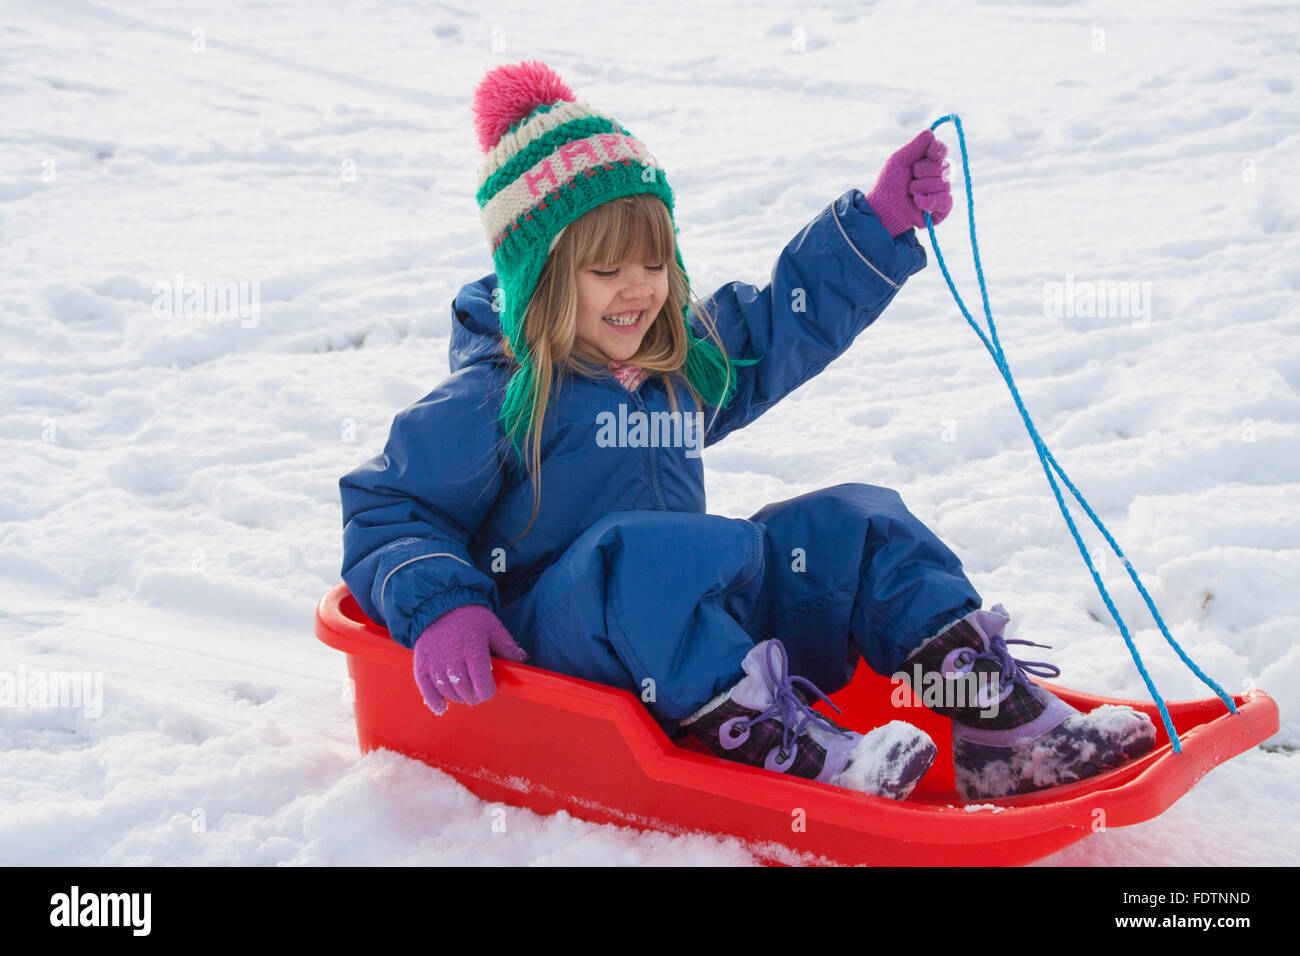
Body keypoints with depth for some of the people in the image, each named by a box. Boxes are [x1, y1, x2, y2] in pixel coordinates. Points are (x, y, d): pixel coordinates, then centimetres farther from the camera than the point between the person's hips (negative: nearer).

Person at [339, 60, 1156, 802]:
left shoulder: (690, 360, 13)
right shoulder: (495, 400, -7)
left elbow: (795, 316, 24)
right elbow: (385, 512, -4)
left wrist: (880, 223, 16)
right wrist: (438, 609, -21)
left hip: (694, 625, 7)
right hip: (547, 641, -7)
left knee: (855, 525, -8)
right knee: (643, 551, -39)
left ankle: (1000, 723, -20)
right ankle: (787, 751, -44)